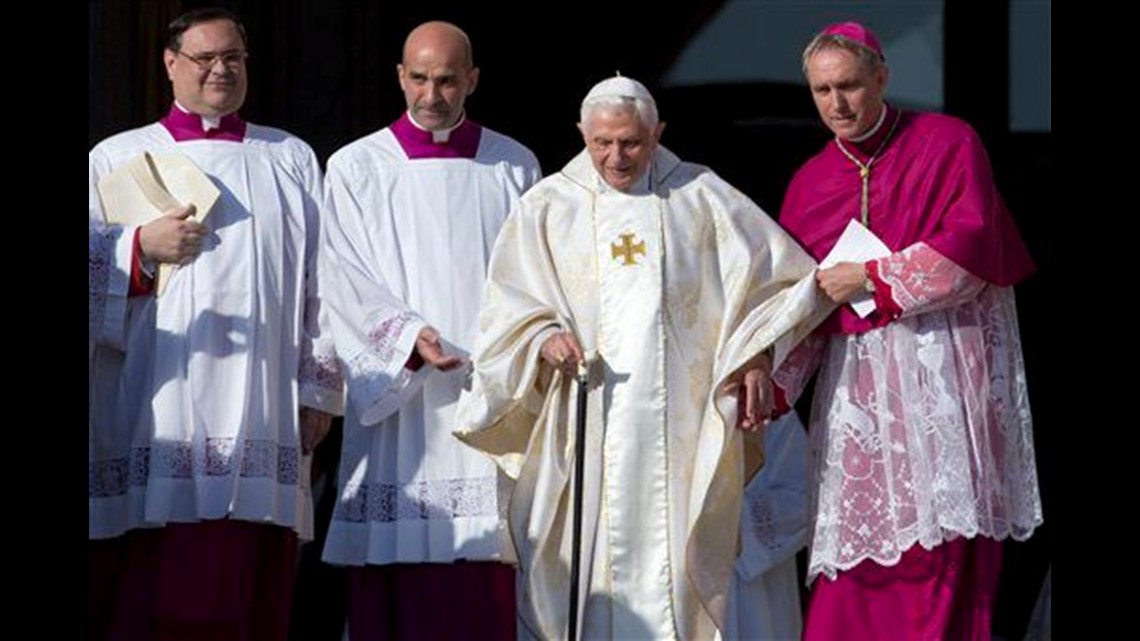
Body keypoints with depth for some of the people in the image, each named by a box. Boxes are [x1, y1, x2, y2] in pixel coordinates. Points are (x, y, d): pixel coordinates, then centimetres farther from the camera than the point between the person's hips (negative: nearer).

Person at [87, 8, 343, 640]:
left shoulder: (291, 161, 18)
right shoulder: (117, 157, 14)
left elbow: (320, 282, 13)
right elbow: (93, 266, 5)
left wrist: (318, 388, 5)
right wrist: (143, 247, -13)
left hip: (260, 420, 1)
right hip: (154, 418, -1)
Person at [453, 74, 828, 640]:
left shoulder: (702, 199, 8)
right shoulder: (547, 207, 8)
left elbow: (780, 274, 13)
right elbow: (506, 305, 7)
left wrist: (758, 357, 3)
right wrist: (543, 338, -13)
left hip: (681, 425, 0)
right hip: (584, 426, 0)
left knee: (677, 566, -7)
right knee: (588, 562, -8)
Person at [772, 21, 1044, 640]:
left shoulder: (949, 143, 1)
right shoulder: (811, 182, 14)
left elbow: (970, 247, -10)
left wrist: (871, 278, -9)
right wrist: (770, 380, -2)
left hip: (946, 371, -3)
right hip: (857, 376, 4)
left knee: (946, 539, -9)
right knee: (860, 541, -3)